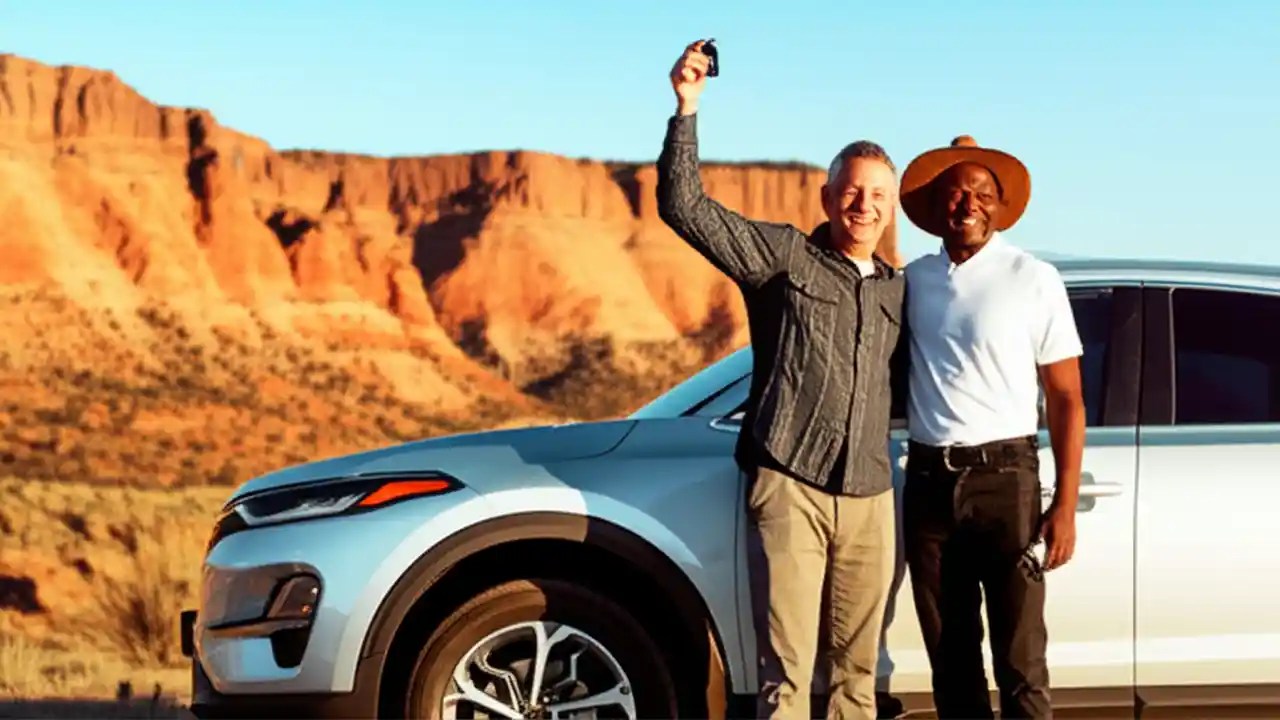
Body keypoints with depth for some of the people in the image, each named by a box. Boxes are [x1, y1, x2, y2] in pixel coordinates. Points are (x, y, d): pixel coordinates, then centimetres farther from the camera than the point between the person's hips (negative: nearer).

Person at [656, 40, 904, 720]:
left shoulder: (897, 289, 16)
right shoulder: (785, 255, 0)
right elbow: (685, 206, -9)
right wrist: (687, 108, -18)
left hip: (869, 497, 5)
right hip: (790, 486, -5)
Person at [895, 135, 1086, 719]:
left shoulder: (1032, 280, -1)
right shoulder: (914, 280, 9)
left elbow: (1066, 398, -2)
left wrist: (1065, 506, -8)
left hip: (1004, 479, -4)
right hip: (927, 481, 4)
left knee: (1020, 664, -7)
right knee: (950, 660, 10)